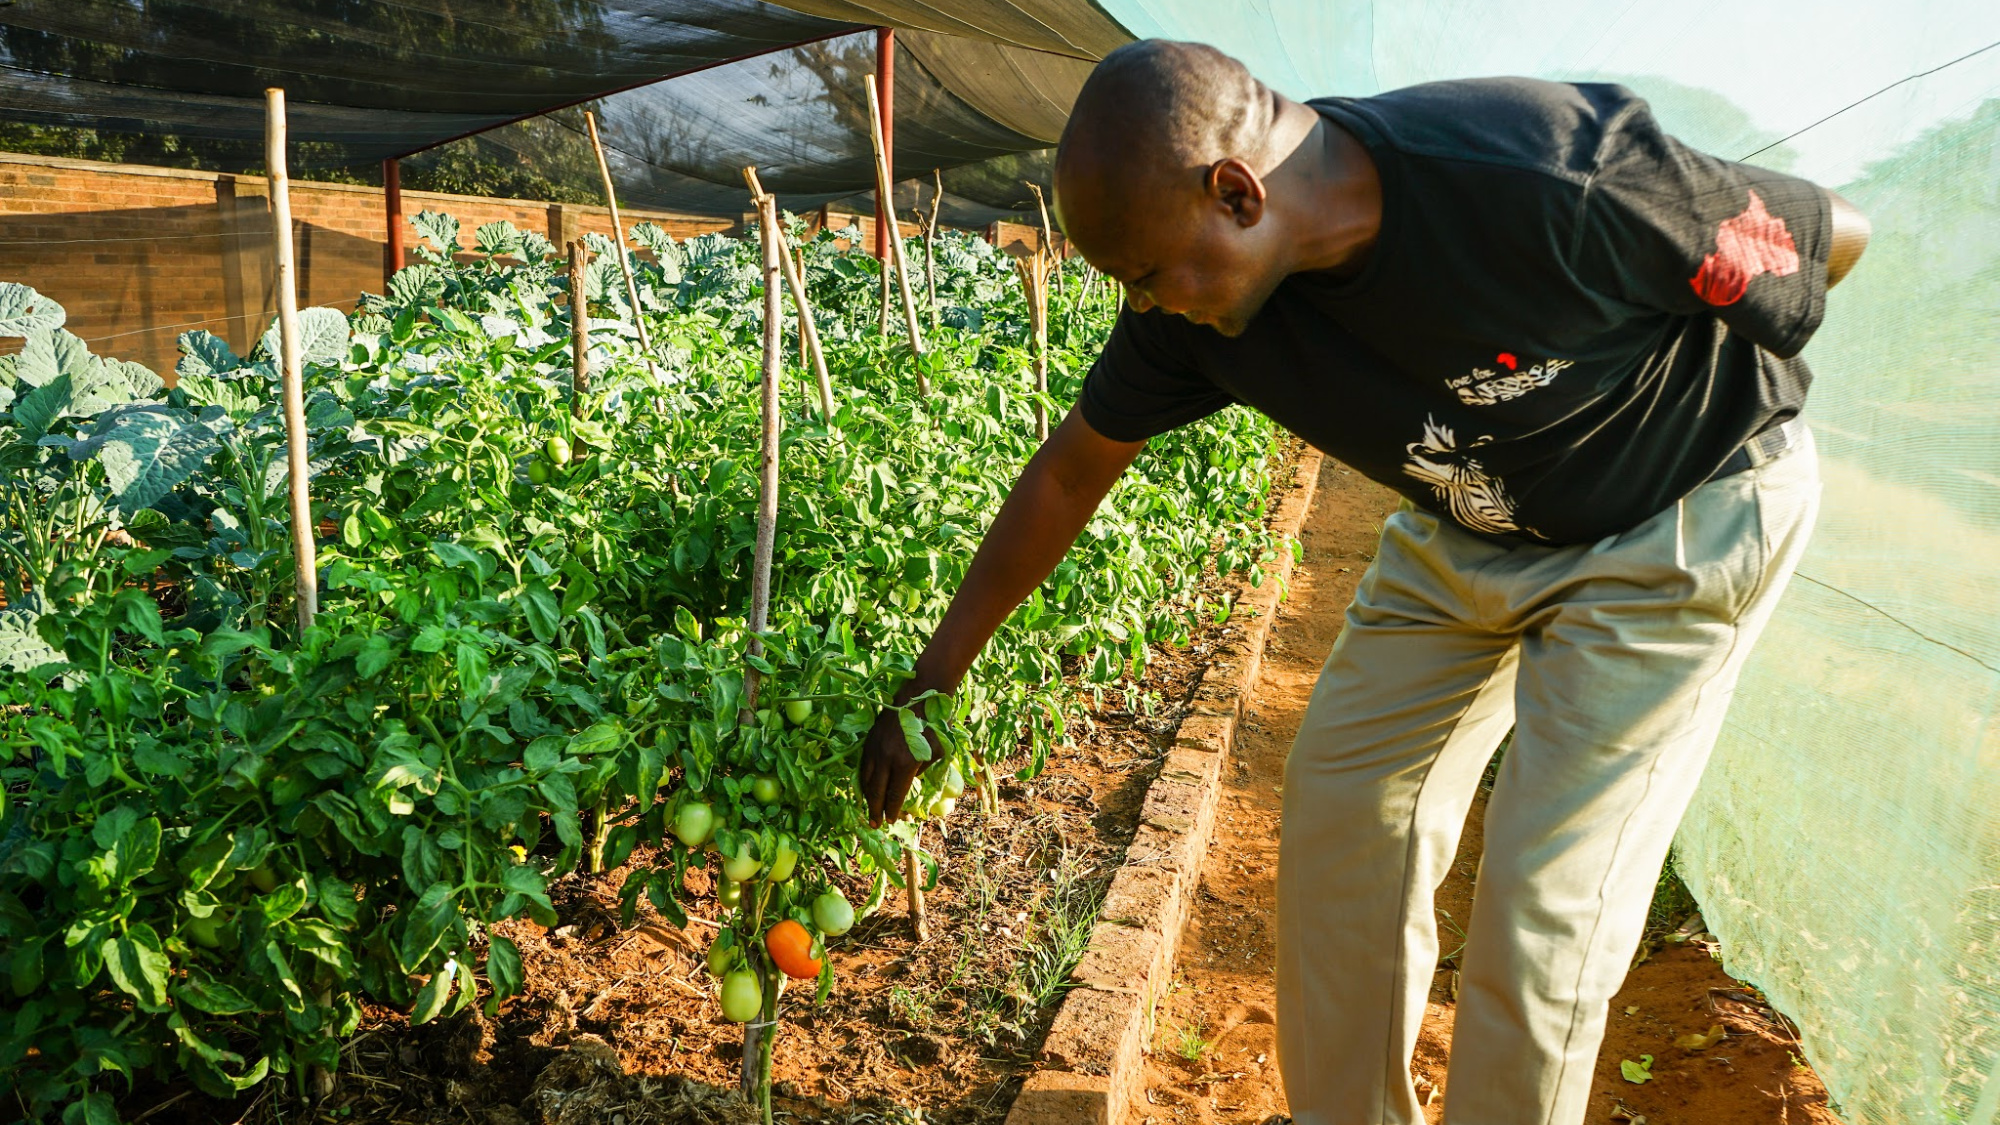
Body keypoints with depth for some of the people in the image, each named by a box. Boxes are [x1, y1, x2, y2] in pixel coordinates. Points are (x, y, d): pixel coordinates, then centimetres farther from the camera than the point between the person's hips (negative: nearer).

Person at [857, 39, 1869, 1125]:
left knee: (1543, 897, -10)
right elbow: (1070, 473, -5)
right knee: (1339, 808, 2)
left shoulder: (1555, 183, -36)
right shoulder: (1199, 295, -19)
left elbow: (1831, 237, -18)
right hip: (1462, 526, 5)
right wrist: (933, 677, 0)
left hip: (1684, 514, -4)